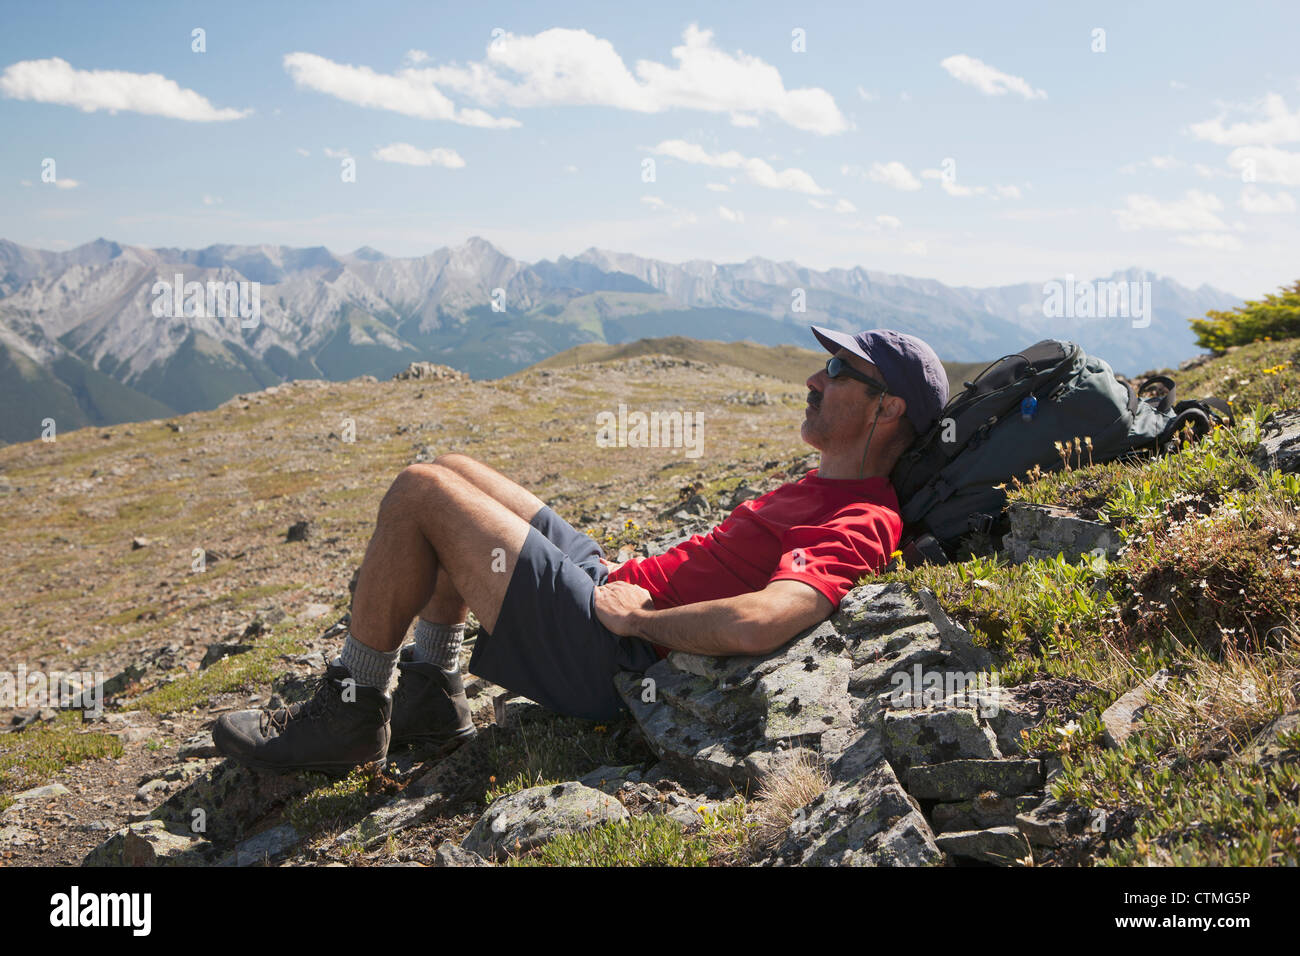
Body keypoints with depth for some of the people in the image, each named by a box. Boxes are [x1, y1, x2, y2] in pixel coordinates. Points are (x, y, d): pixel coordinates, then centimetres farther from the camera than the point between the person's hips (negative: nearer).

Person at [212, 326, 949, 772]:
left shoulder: (858, 525, -18)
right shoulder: (831, 485, 15)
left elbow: (756, 624, -36)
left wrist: (636, 618, -21)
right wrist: (641, 571, 12)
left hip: (606, 649, -10)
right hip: (613, 582, 10)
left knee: (418, 494, -13)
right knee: (456, 471, 16)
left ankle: (348, 717, 2)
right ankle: (430, 697, 16)